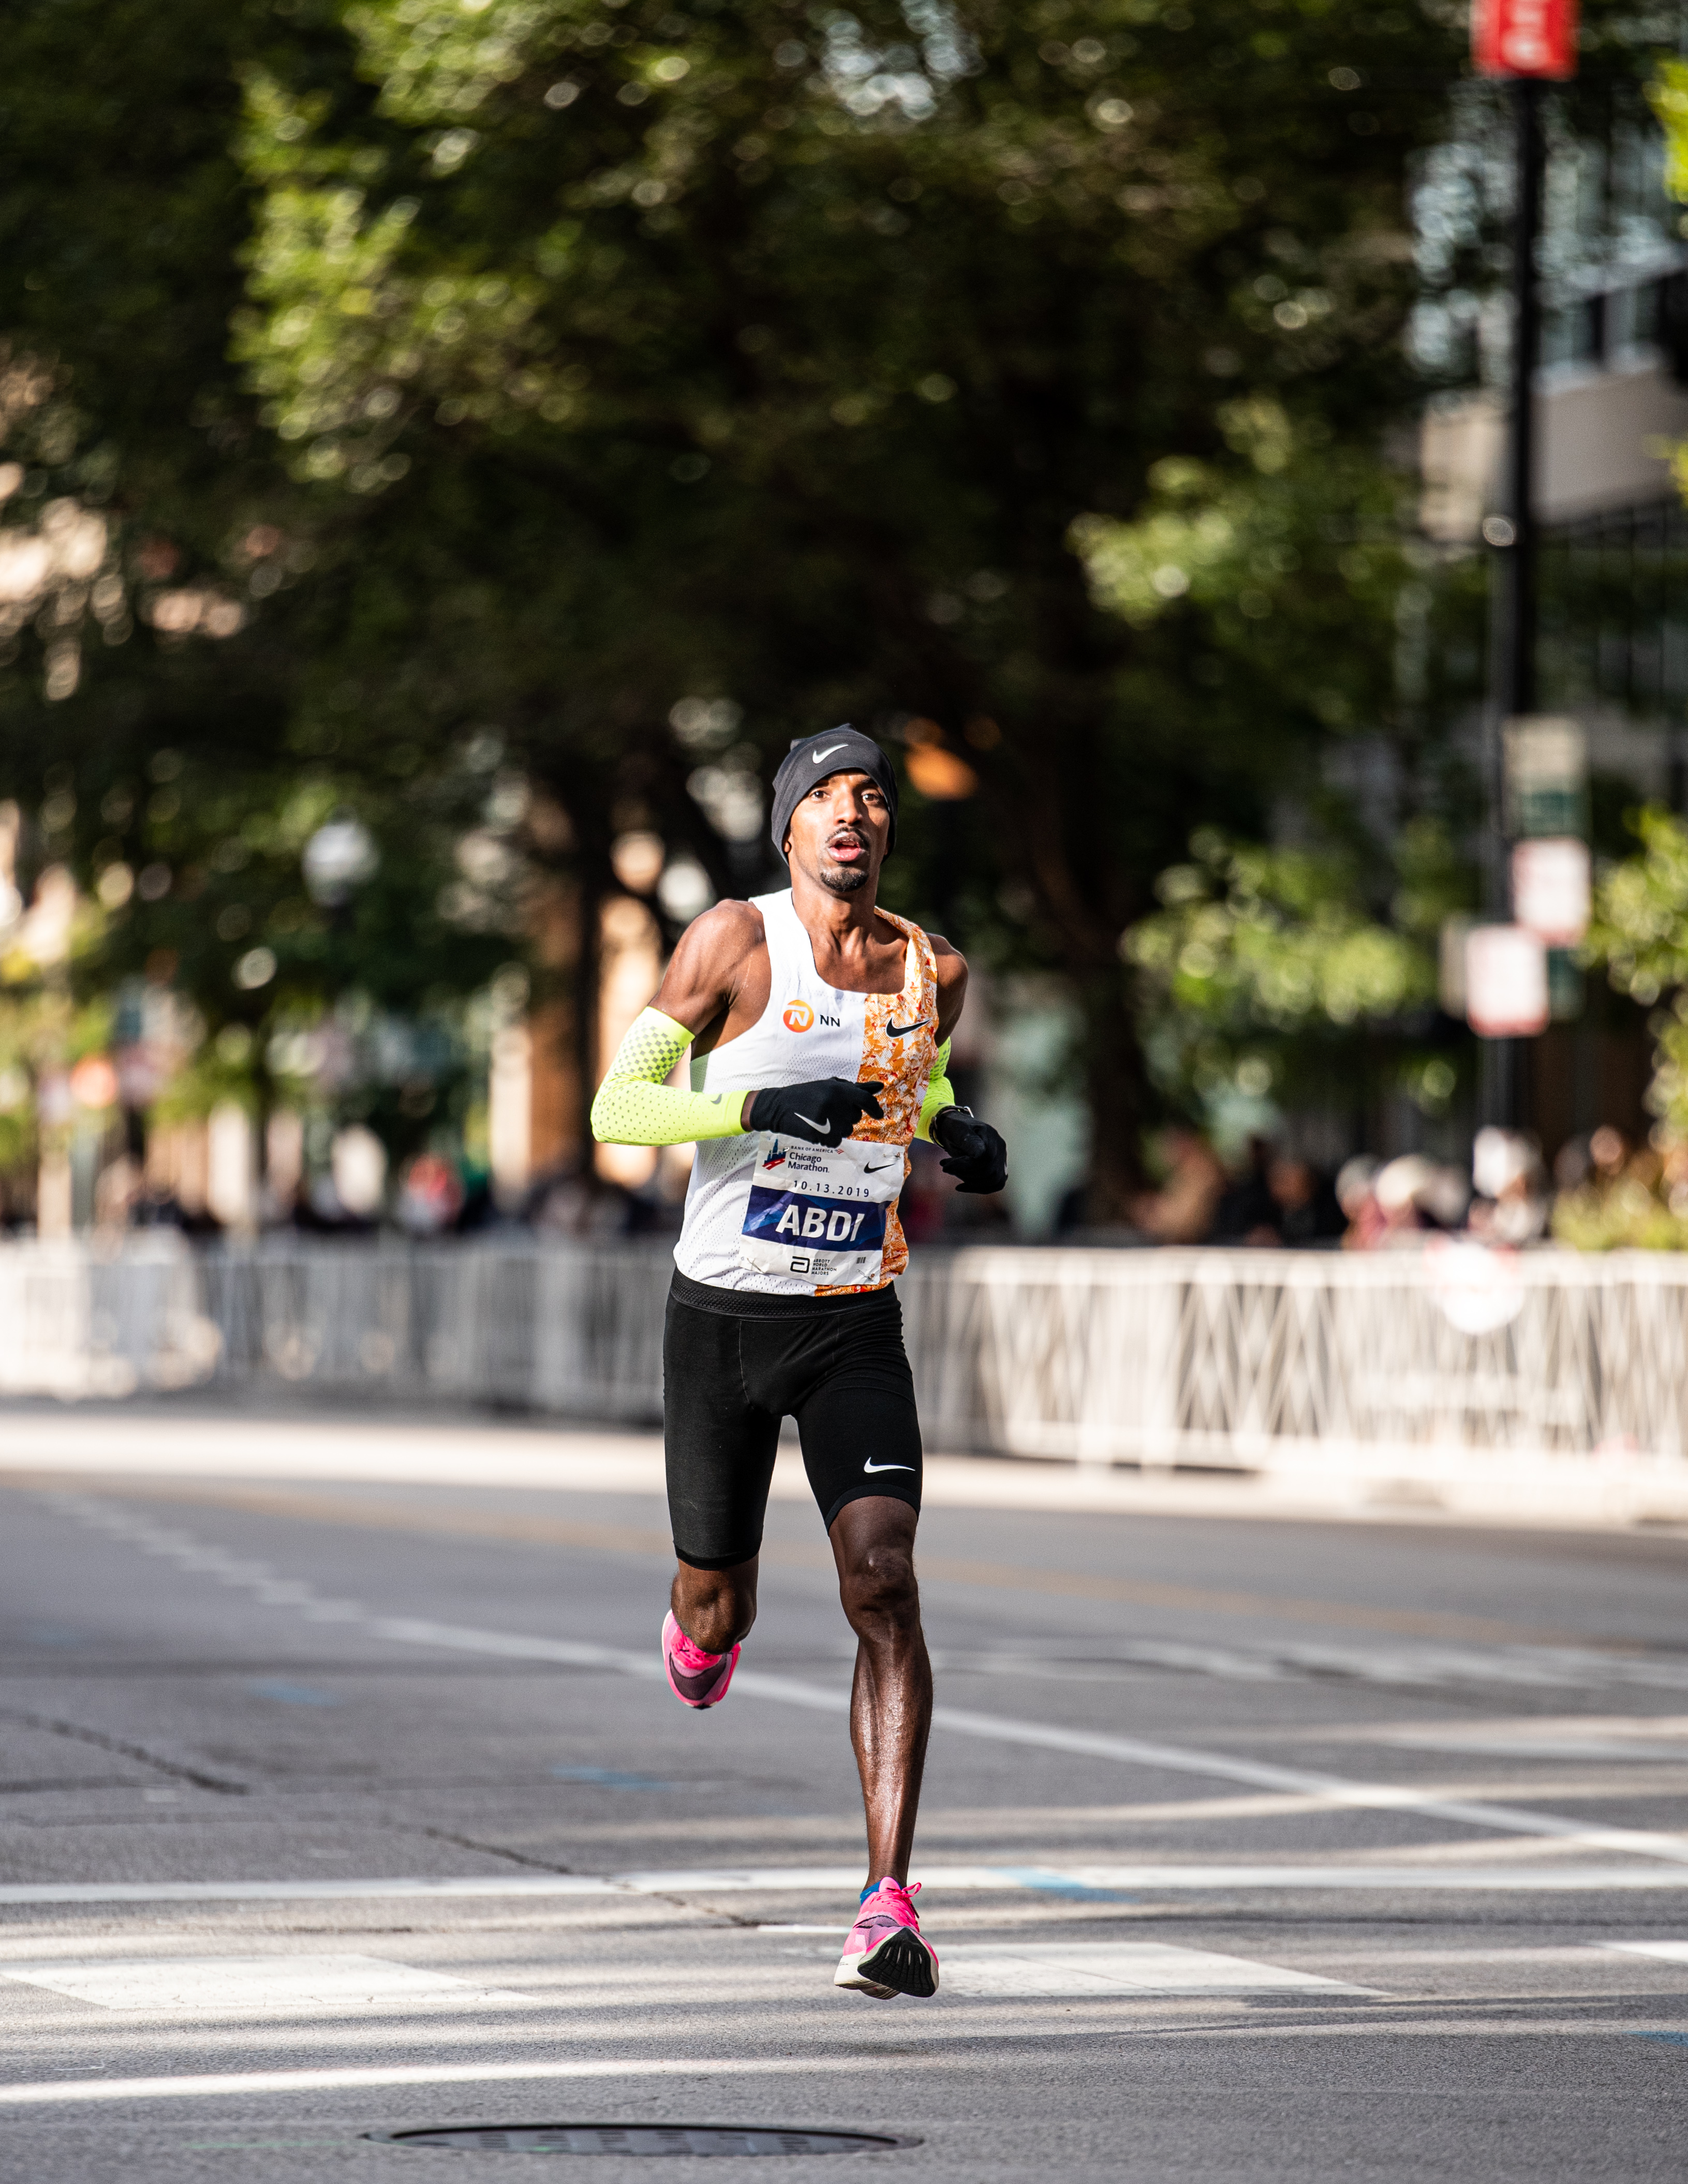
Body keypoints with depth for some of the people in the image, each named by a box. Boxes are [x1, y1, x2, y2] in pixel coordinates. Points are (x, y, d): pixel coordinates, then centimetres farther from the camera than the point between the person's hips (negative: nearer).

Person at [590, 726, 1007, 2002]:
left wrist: (961, 1136, 0)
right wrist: (766, 1106, -24)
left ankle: (891, 1904, -19)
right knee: (717, 1591, 10)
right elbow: (617, 1104, -10)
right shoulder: (736, 941, -8)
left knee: (884, 1581, -16)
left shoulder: (937, 975, 3)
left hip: (856, 1324, 1)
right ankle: (708, 1630, 52)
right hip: (722, 1315, -1)